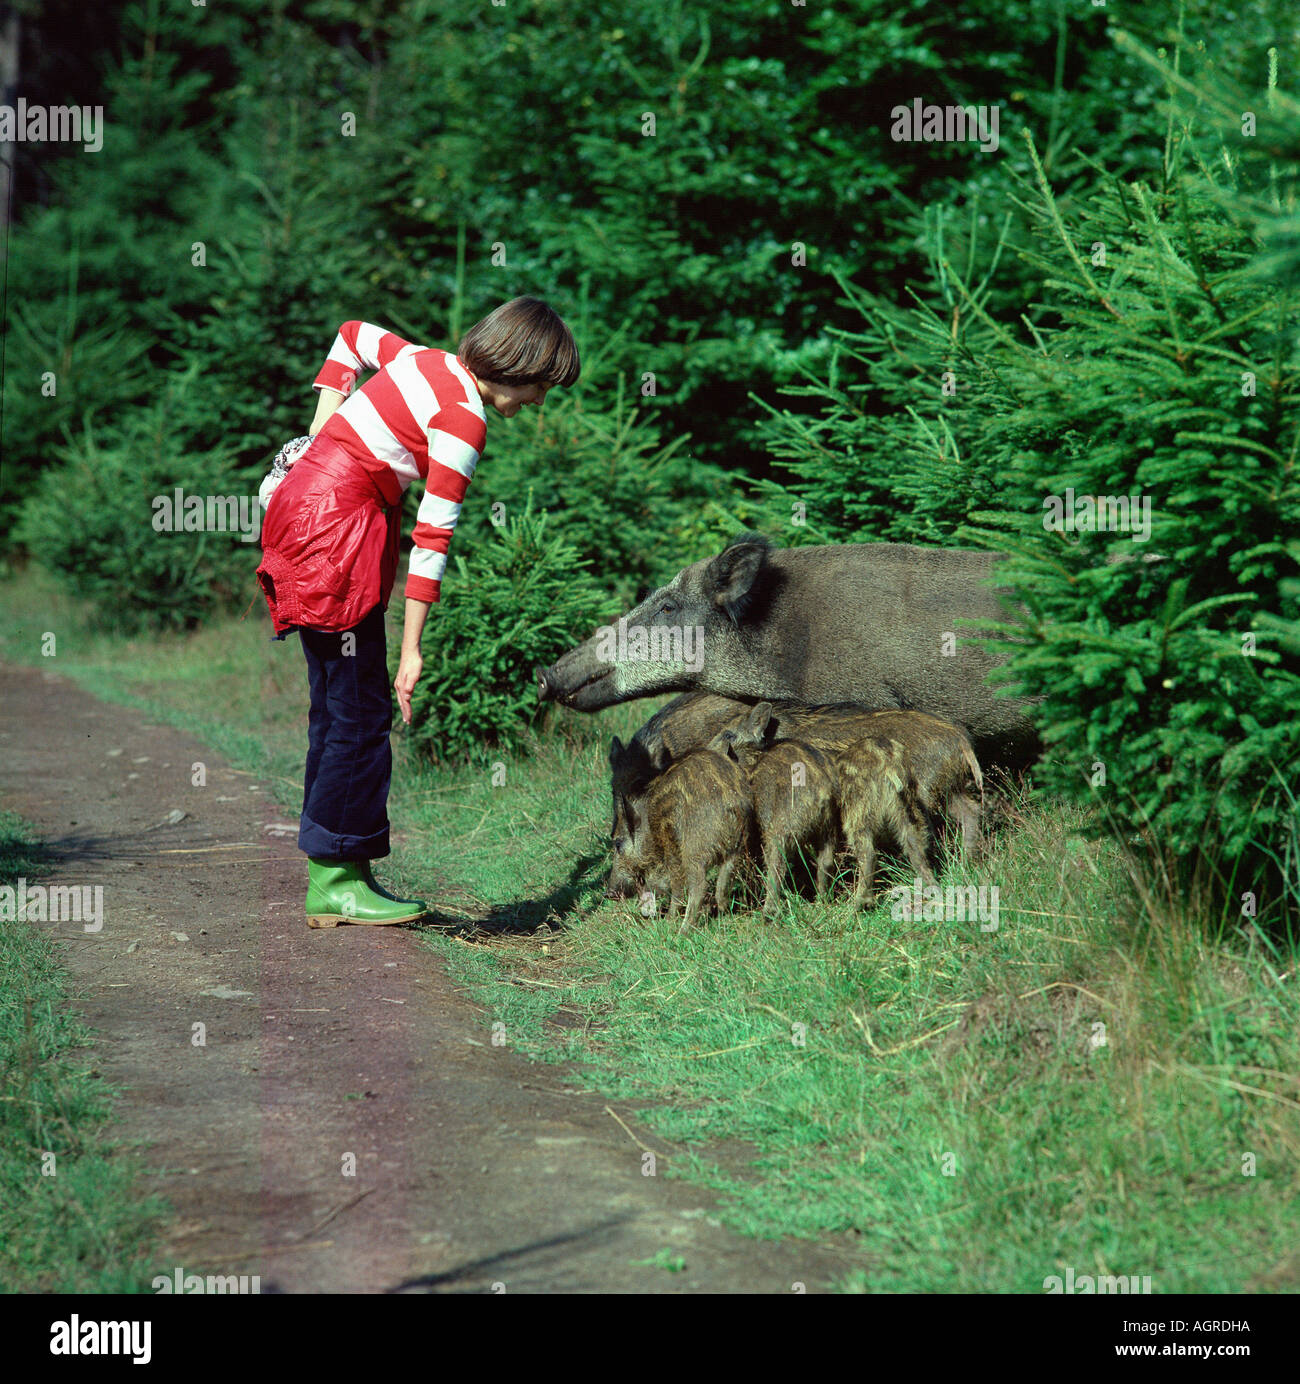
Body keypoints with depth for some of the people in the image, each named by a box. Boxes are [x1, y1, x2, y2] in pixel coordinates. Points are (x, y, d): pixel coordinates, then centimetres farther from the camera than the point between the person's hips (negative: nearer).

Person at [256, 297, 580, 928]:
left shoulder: (430, 362, 11)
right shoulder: (464, 419, -14)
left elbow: (353, 335, 30)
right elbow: (433, 537, -17)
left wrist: (323, 435, 22)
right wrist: (411, 650, -17)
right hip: (335, 526, -10)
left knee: (336, 709, 11)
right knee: (362, 712, -5)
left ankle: (330, 876, 15)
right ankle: (335, 880, -1)